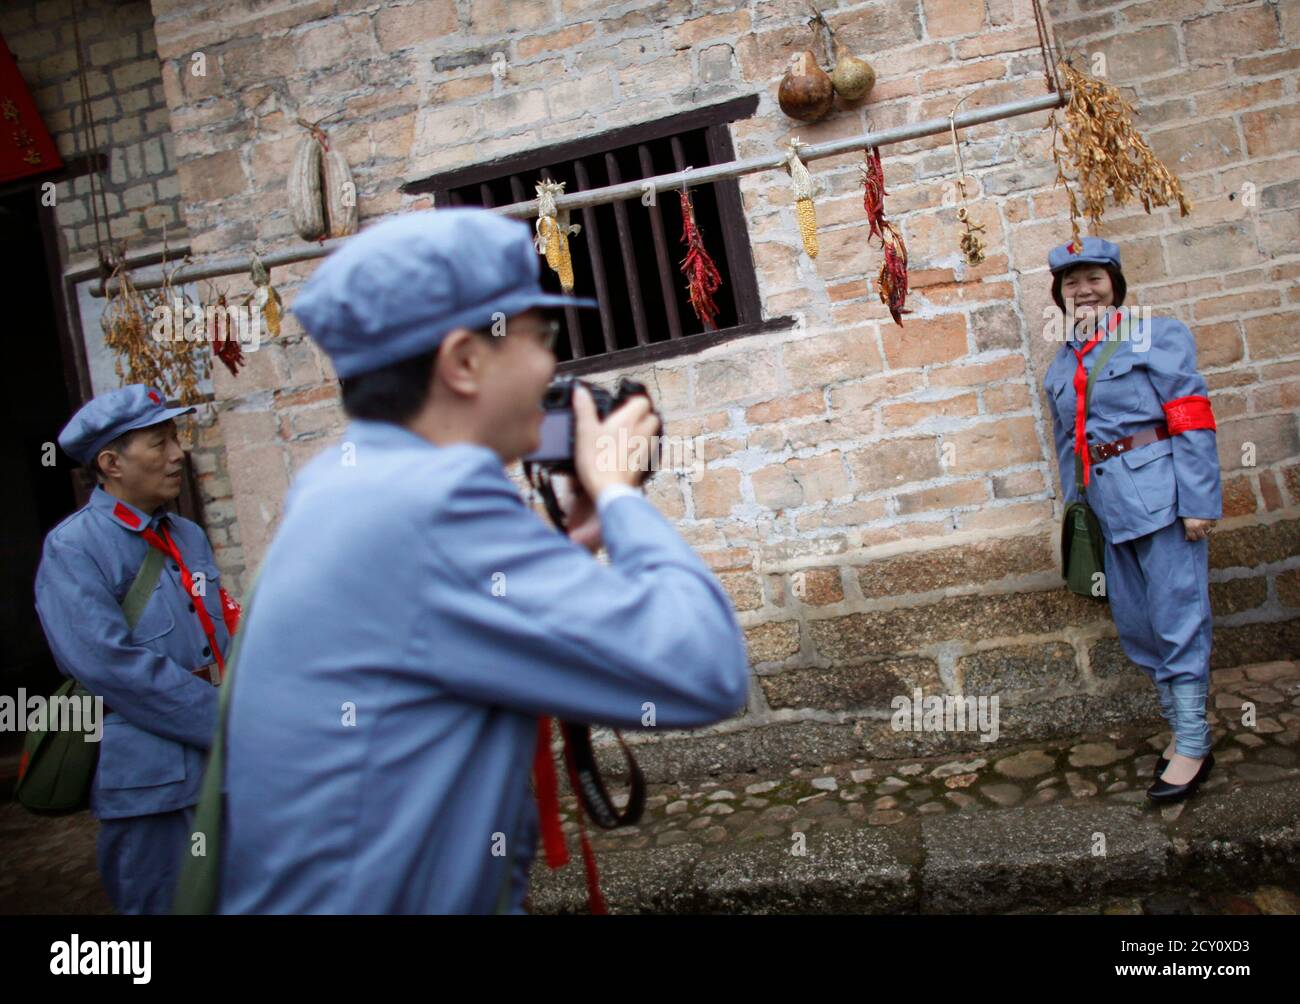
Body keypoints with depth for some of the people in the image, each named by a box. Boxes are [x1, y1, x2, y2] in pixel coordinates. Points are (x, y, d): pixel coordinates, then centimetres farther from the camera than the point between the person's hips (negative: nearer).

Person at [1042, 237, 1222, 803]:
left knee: (1177, 617, -4)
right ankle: (1180, 727, 26)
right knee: (1135, 625, 11)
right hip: (1107, 504, 6)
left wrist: (1198, 501, -15)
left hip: (1159, 493, -6)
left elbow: (1192, 419, -9)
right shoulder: (1060, 368, 16)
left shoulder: (1158, 335, -2)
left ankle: (1193, 747, 6)